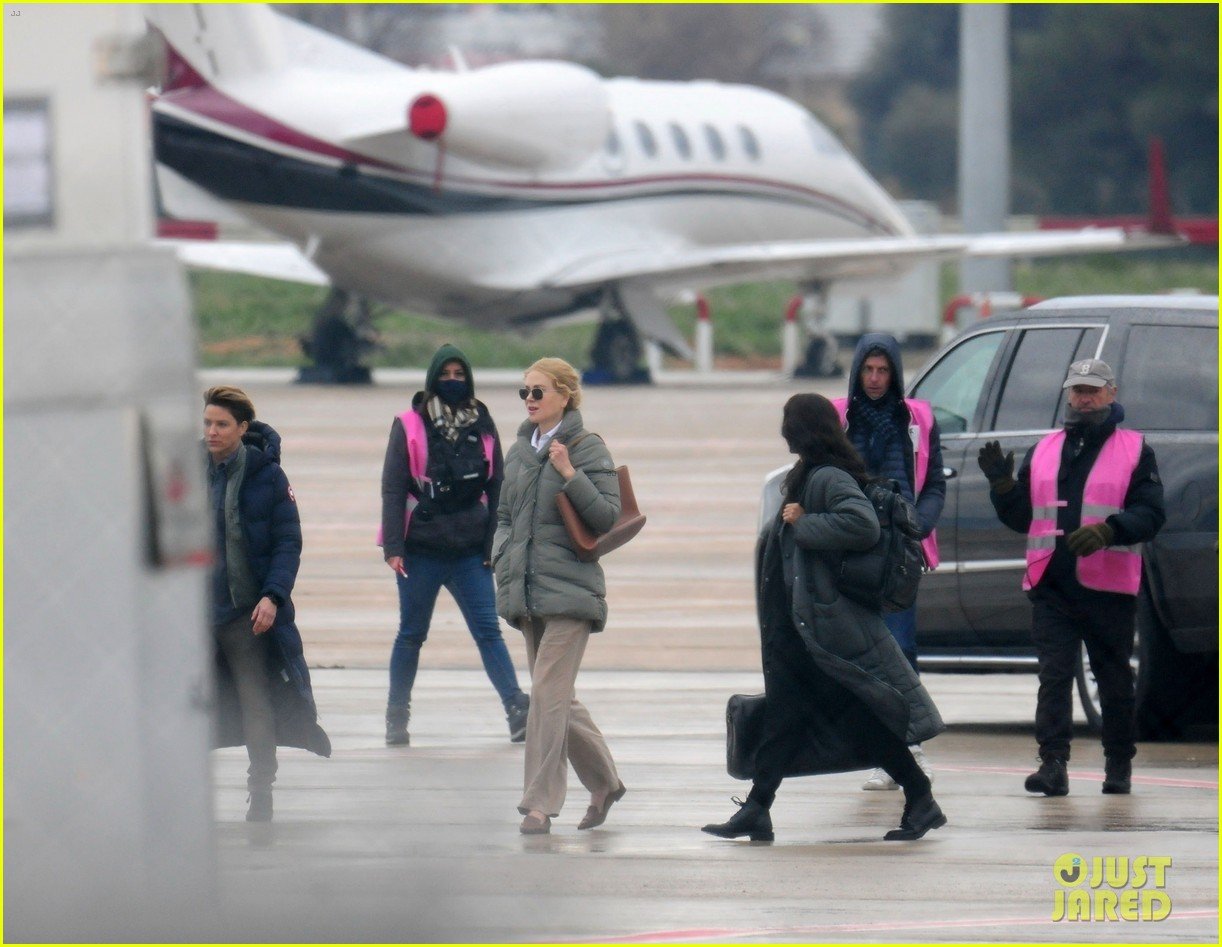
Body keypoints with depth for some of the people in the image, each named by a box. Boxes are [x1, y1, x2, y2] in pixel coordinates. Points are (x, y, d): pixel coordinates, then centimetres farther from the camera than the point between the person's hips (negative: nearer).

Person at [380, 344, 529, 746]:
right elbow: (393, 488, -2)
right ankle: (397, 716, 18)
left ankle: (517, 710, -12)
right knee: (411, 634, 8)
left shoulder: (482, 426, 7)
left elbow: (496, 487, 10)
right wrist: (393, 547, -10)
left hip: (471, 551, 1)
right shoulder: (409, 426, -1)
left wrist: (494, 544, 3)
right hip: (421, 549, -1)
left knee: (488, 631, -6)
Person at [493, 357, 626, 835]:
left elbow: (607, 516, -12)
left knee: (548, 693, -12)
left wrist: (569, 474, -21)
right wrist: (504, 558, 6)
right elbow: (505, 514, 22)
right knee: (559, 697, 13)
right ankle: (604, 781, 28)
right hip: (526, 592, 7)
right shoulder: (519, 451, 13)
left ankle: (539, 804, -11)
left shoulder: (588, 449, -6)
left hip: (570, 589, -7)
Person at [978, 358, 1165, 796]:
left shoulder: (1134, 451, 5)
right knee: (1053, 676, -8)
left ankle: (1119, 765, 19)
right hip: (1052, 586, 3)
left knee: (1114, 678, 7)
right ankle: (1053, 764, -13)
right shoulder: (1044, 452, 17)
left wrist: (1107, 531, -22)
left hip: (1109, 586, -3)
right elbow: (1020, 517, 21)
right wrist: (1002, 484, 1)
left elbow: (1150, 514, -5)